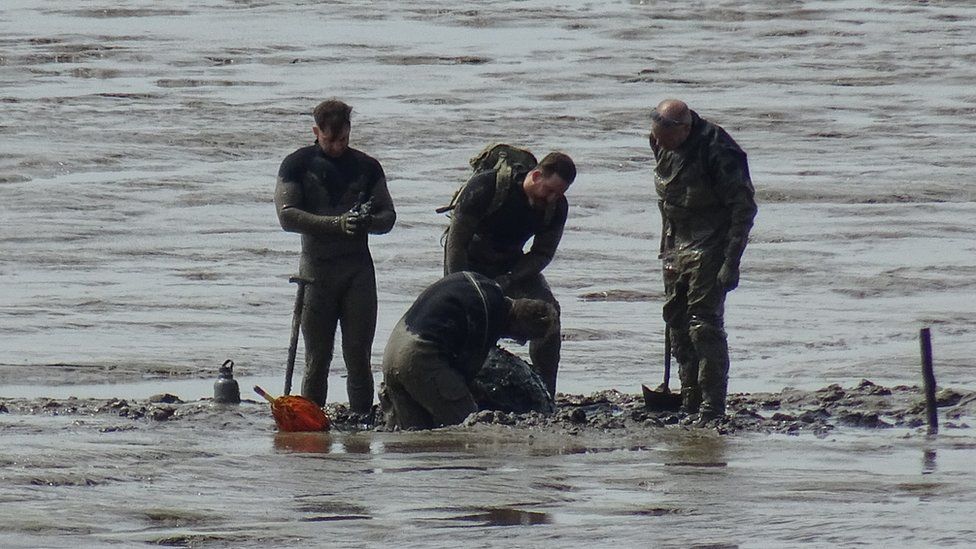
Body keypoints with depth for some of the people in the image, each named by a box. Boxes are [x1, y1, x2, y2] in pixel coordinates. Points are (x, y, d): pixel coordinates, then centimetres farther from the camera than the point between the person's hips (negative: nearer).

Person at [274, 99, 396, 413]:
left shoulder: (366, 166, 12)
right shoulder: (297, 165, 3)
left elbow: (388, 216, 13)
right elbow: (287, 216, -8)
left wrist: (368, 221, -12)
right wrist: (337, 224, -19)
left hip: (358, 268, 2)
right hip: (317, 267, -2)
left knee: (358, 355, -1)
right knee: (317, 358, -2)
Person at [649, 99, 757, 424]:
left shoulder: (717, 152, -24)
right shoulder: (661, 143, -1)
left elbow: (744, 208, -19)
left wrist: (731, 263, -22)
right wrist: (666, 244, 18)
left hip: (709, 247, -8)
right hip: (677, 243, 8)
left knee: (705, 323, -13)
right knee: (677, 321, 10)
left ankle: (712, 409, -11)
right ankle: (689, 403, 20)